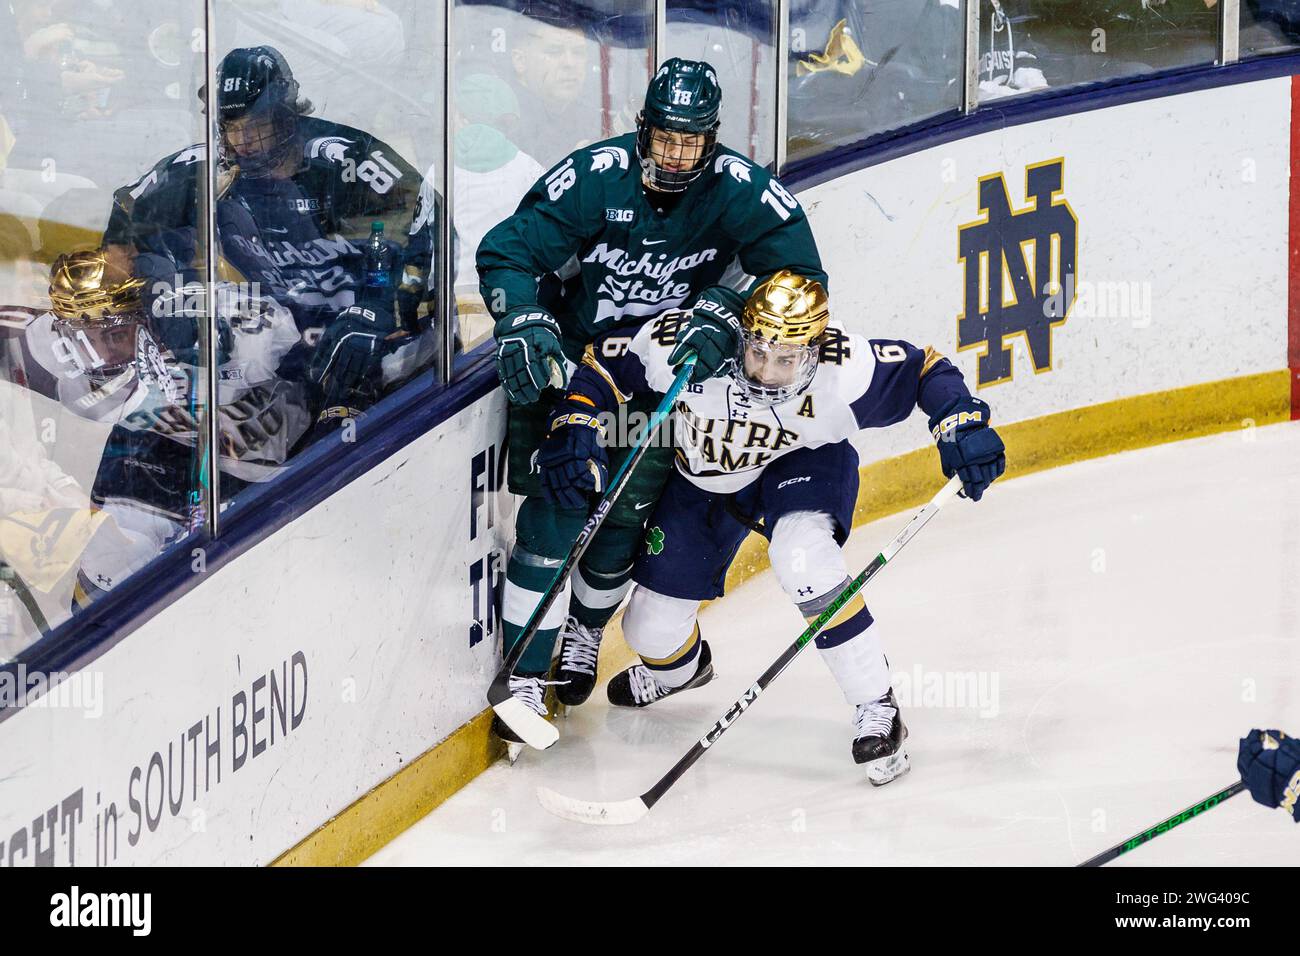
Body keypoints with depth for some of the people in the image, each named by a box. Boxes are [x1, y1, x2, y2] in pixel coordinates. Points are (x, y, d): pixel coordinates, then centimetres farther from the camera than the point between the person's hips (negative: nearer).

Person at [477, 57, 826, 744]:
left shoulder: (740, 189, -17)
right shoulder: (596, 176, -20)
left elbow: (800, 271, -13)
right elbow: (505, 252, -18)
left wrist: (724, 313, -27)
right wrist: (525, 329, -35)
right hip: (574, 352, -1)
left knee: (626, 511, 0)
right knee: (554, 506, -13)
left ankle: (585, 628, 31)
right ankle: (524, 676, -9)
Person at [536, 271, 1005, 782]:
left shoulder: (843, 369, -36)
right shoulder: (681, 346, -35)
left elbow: (923, 368, -22)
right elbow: (603, 362, -19)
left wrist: (962, 423, -37)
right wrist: (572, 426, -31)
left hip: (803, 464, -2)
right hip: (704, 479, 3)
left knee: (802, 557, -36)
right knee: (652, 628, 5)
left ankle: (877, 709, -21)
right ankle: (682, 665, 48)